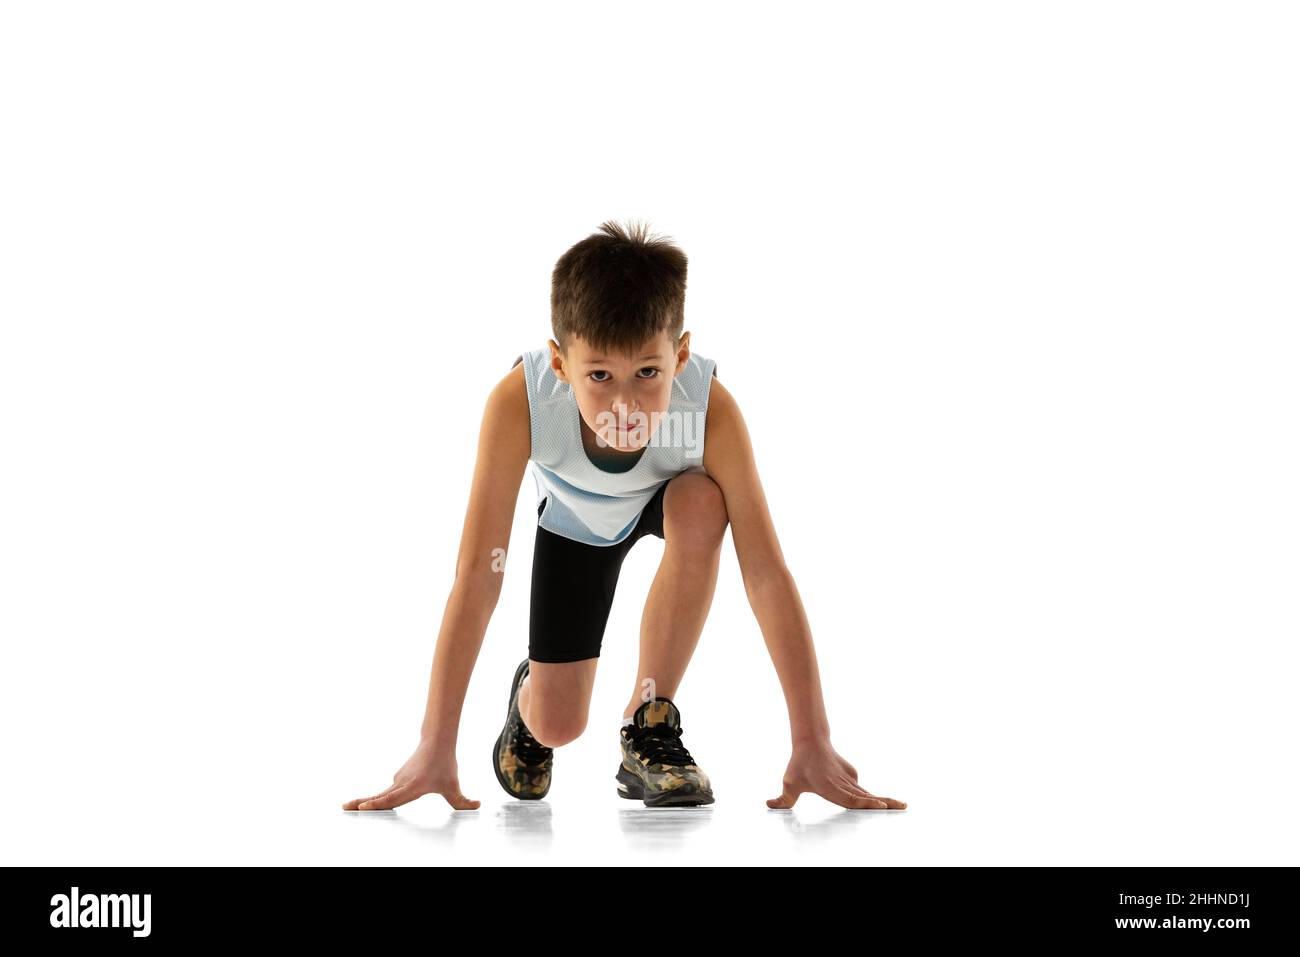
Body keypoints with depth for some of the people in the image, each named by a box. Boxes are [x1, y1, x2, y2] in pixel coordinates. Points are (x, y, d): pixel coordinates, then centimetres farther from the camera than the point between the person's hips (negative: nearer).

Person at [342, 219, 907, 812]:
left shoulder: (712, 409, -41)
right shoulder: (517, 402, -42)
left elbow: (766, 571, -37)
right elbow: (477, 573, -38)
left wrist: (811, 745, -38)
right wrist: (435, 748, -39)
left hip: (667, 501, 0)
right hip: (574, 518, 0)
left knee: (701, 504, -37)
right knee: (557, 726, -3)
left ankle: (649, 721, -18)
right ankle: (529, 691, 37)